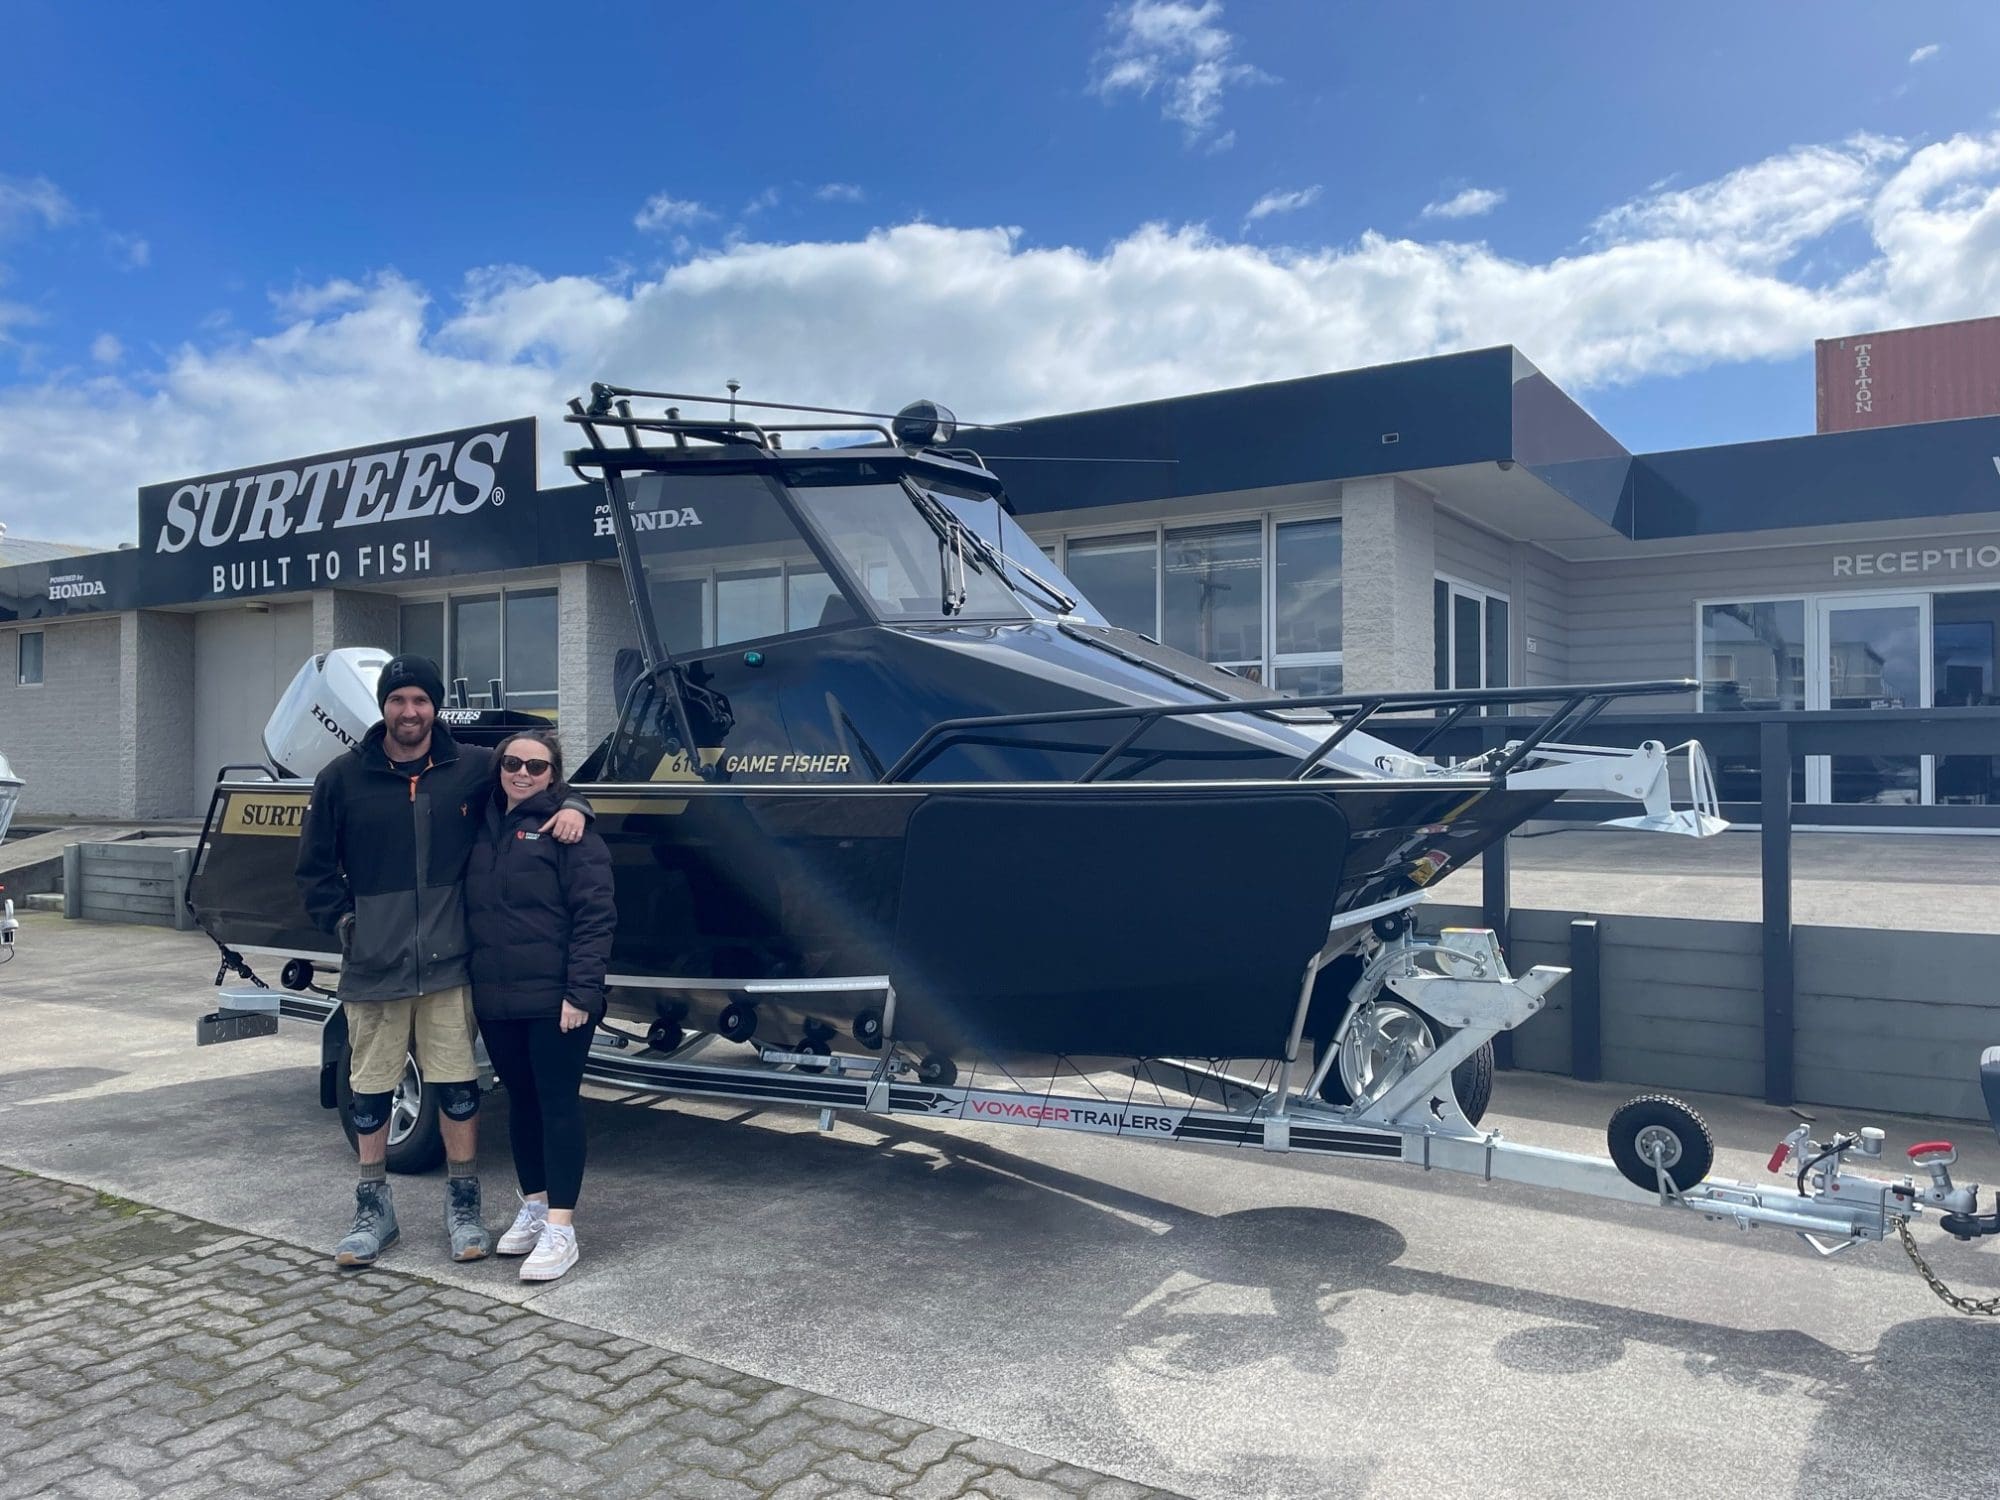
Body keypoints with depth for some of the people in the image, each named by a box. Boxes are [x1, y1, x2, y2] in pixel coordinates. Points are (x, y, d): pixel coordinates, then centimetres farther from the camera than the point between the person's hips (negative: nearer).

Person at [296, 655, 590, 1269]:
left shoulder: (475, 768, 2)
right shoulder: (342, 778, 3)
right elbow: (314, 869, 9)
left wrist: (571, 807, -8)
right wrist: (344, 922, 0)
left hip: (447, 963, -1)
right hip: (372, 965, 1)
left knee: (457, 1086, 4)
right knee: (370, 1091, 10)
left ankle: (464, 1205, 19)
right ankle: (373, 1210, 26)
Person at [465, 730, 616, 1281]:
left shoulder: (569, 829, -7)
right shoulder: (484, 828, 13)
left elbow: (595, 916, -12)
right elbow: (471, 911, 18)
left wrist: (582, 992, -19)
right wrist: (469, 984, 12)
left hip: (555, 1000, -6)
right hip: (496, 1000, 6)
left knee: (558, 1103, -3)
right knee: (521, 1100, 15)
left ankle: (560, 1229, 1)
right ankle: (533, 1206, 29)